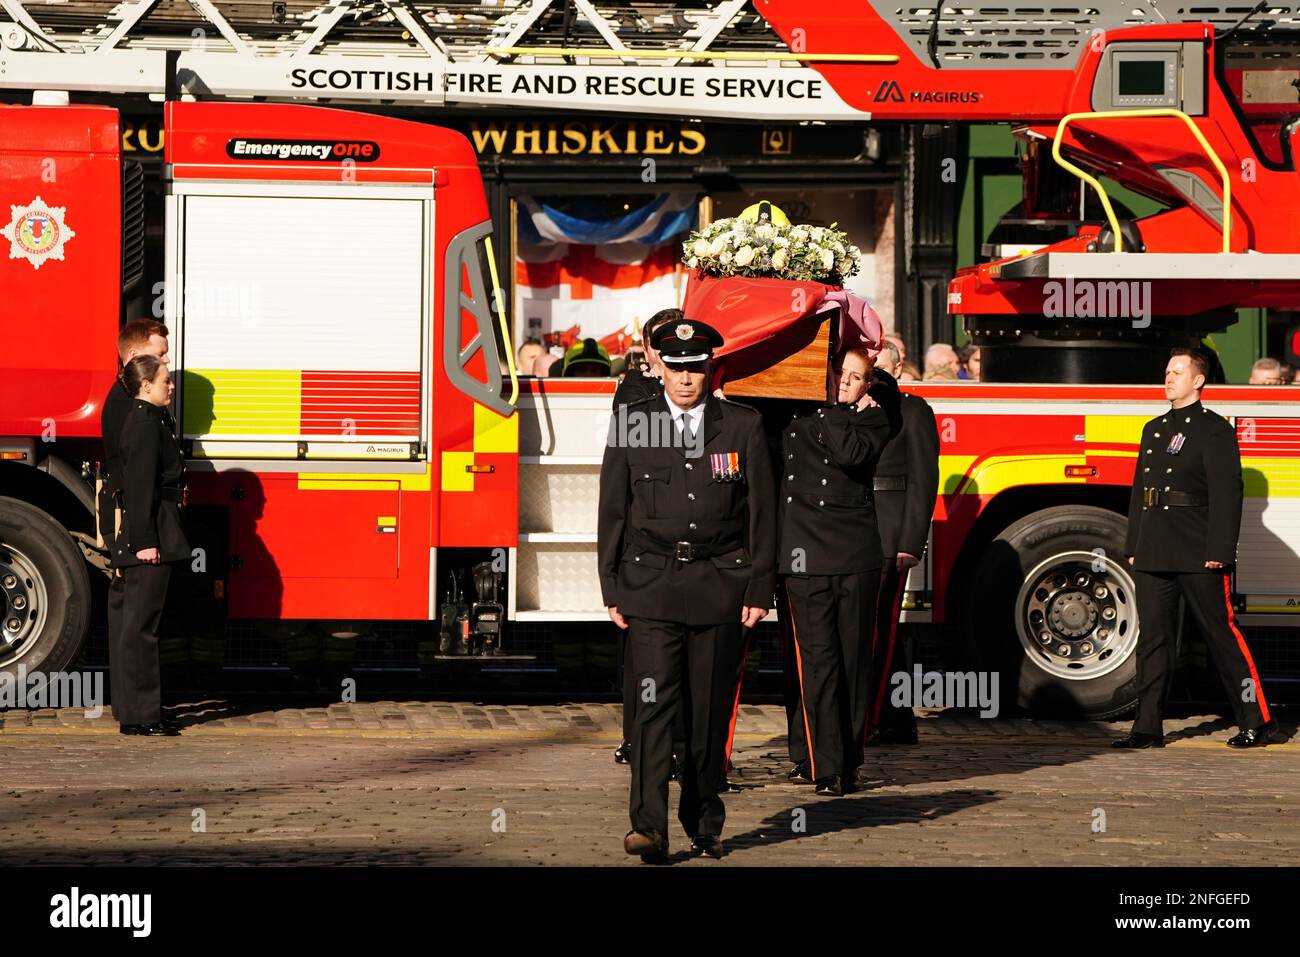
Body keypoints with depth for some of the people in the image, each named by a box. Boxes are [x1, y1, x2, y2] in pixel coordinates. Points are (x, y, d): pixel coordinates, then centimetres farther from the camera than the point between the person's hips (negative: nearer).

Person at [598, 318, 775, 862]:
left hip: (720, 587, 1)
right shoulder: (630, 426, 5)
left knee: (710, 711, 6)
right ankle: (648, 827, -18)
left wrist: (759, 591, 0)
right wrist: (612, 591, 2)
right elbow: (612, 512, 7)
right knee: (654, 704, -12)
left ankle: (704, 826, 18)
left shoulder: (743, 427, 4)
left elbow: (761, 515, 5)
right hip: (651, 586, -1)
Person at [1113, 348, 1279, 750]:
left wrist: (1219, 552, -16)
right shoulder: (1154, 429, 17)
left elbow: (1227, 493, -10)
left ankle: (1258, 722, 3)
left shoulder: (1214, 429, -4)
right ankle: (1148, 727, 7)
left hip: (1198, 557, -7)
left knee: (1222, 635, -2)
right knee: (1153, 640, 5)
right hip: (1154, 557, 7)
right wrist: (1134, 547, 15)